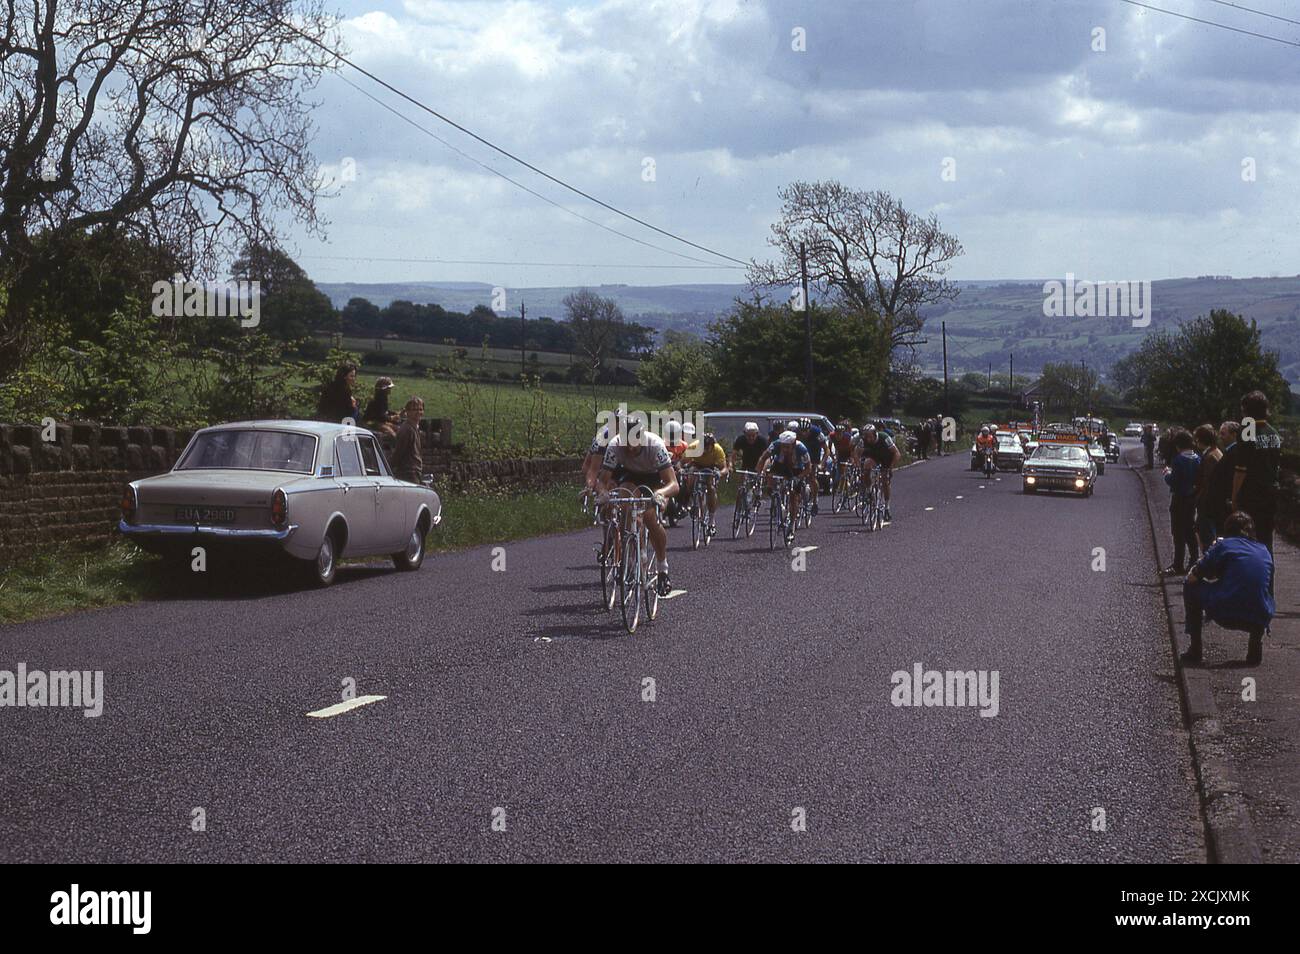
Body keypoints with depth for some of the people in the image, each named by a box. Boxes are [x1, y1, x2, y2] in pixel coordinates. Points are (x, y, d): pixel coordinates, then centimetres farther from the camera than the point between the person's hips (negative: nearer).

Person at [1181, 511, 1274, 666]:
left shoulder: (1225, 545, 5)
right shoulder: (1264, 550, 18)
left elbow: (1193, 578, 6)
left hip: (1227, 616, -4)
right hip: (1259, 621, 4)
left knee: (1190, 586, 20)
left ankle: (1195, 649, 17)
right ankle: (1255, 647, 20)